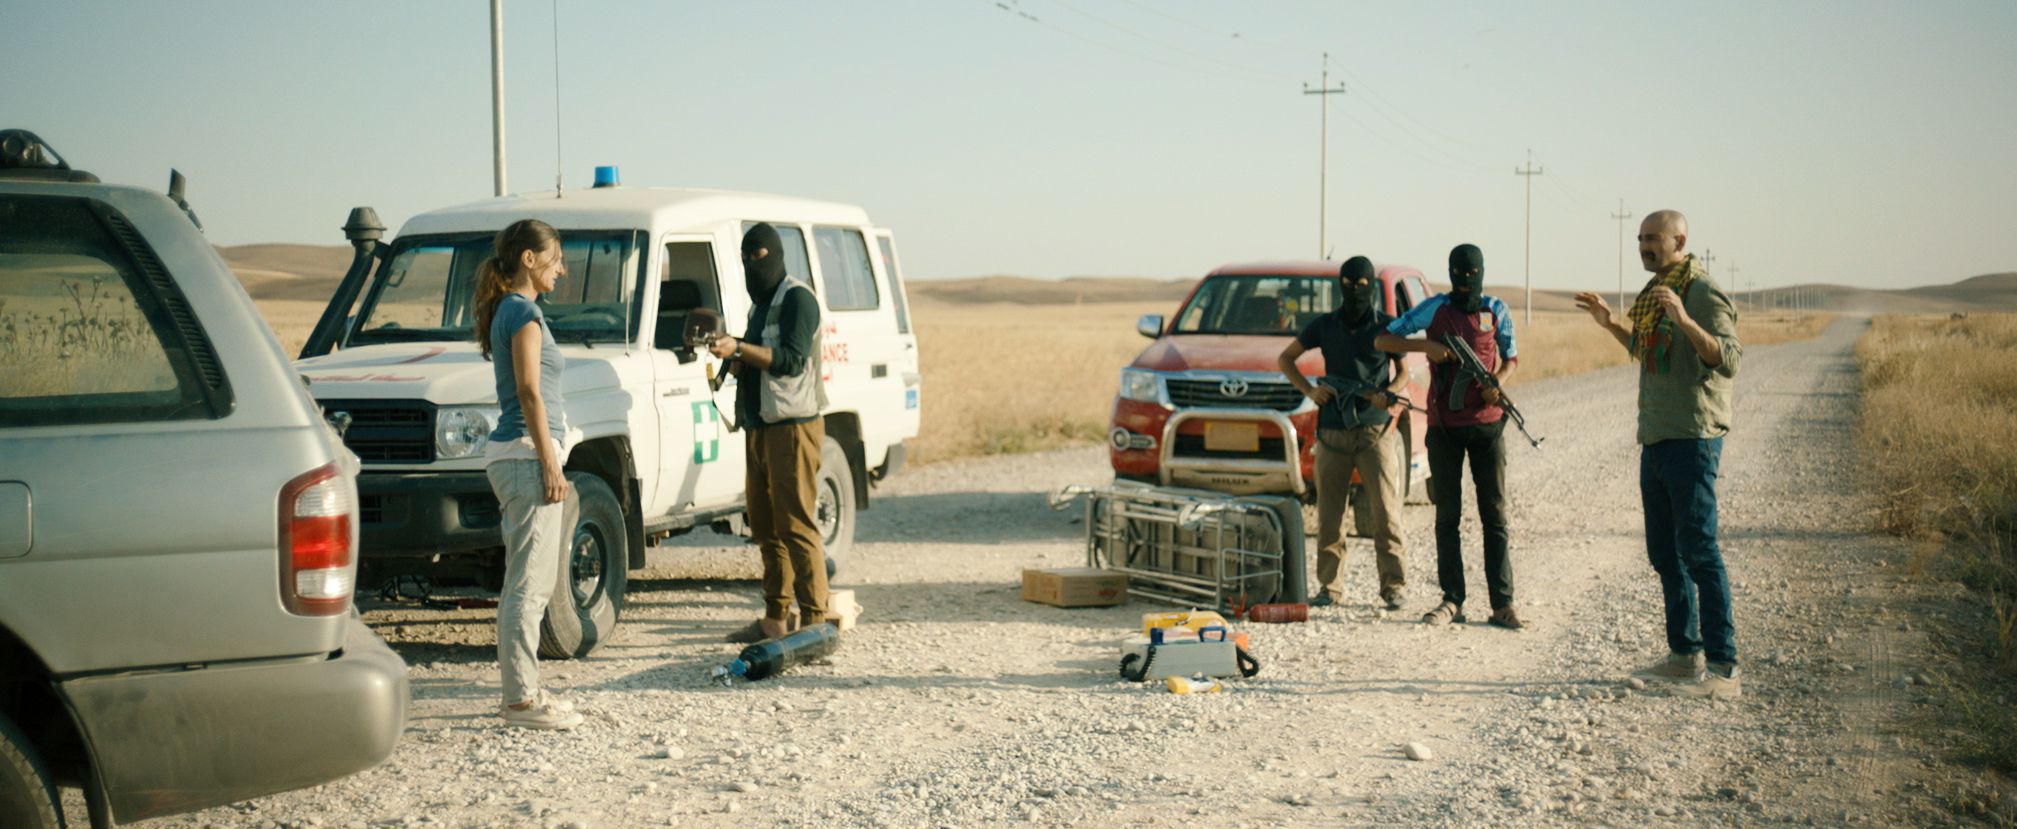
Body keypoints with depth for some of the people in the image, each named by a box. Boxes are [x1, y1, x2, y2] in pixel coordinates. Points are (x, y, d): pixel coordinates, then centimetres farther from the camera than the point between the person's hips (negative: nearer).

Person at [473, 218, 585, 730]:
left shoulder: (509, 310, 18)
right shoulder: (524, 311, -11)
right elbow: (529, 393, -17)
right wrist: (549, 466, -19)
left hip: (516, 456, 10)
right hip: (527, 455, -10)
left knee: (528, 585, 13)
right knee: (529, 585, -8)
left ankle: (522, 692, 18)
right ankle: (522, 700, -6)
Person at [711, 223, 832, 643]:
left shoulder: (797, 298, -9)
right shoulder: (759, 304, 20)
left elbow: (791, 359, -20)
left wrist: (740, 348, -28)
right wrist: (736, 360, 4)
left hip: (793, 427, -10)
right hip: (761, 427, 10)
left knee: (796, 526, -11)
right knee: (765, 528, 11)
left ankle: (815, 620, -11)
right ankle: (775, 619, 17)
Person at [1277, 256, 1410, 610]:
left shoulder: (1387, 326, 4)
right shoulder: (1325, 326, 9)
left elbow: (1404, 371, 9)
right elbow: (1285, 359, 14)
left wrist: (1388, 394, -13)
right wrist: (1308, 390, -2)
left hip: (1376, 430, -2)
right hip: (1333, 432, 2)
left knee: (1385, 511, -7)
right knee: (1329, 514, 3)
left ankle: (1394, 585, -1)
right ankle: (1330, 587, 11)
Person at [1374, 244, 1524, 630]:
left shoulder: (1496, 311, 5)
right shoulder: (1436, 308, 0)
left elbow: (1511, 357, 15)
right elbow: (1382, 340, -1)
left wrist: (1497, 384, -7)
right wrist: (1425, 345, -17)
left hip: (1487, 424, 1)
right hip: (1444, 426, -1)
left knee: (1495, 514, 1)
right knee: (1447, 515, 4)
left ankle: (1502, 603, 2)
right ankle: (1452, 601, 10)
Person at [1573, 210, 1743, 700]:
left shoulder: (1703, 294, -11)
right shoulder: (1656, 292, 17)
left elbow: (1729, 360, -23)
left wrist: (1685, 320, -34)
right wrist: (1609, 323, 24)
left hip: (1692, 438, -10)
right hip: (1655, 439, 10)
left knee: (1698, 549, -12)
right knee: (1665, 552, 13)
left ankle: (1724, 668, -10)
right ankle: (1685, 654, 23)